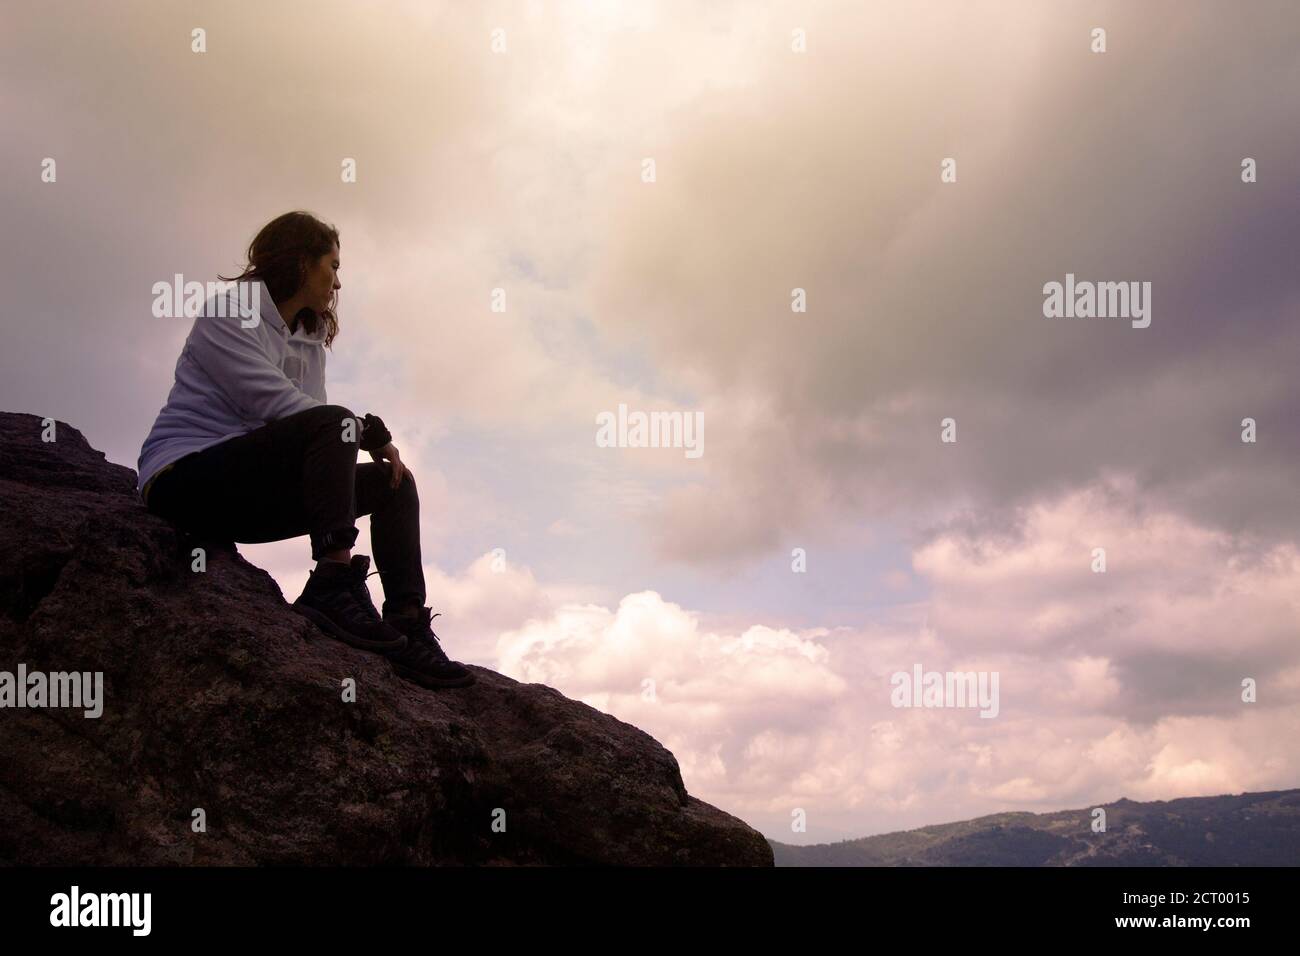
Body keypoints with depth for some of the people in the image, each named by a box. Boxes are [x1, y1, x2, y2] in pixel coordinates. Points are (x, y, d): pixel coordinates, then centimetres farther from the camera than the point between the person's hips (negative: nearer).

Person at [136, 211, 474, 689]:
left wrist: (371, 435, -15)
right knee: (333, 422, -30)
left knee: (394, 482, 0)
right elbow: (274, 403, -19)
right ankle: (334, 586, -36)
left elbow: (320, 428, 5)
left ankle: (409, 631, -14)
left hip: (252, 498, 9)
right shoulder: (230, 309, -5)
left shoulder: (310, 339, 20)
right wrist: (368, 431, -15)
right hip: (184, 479, -9)